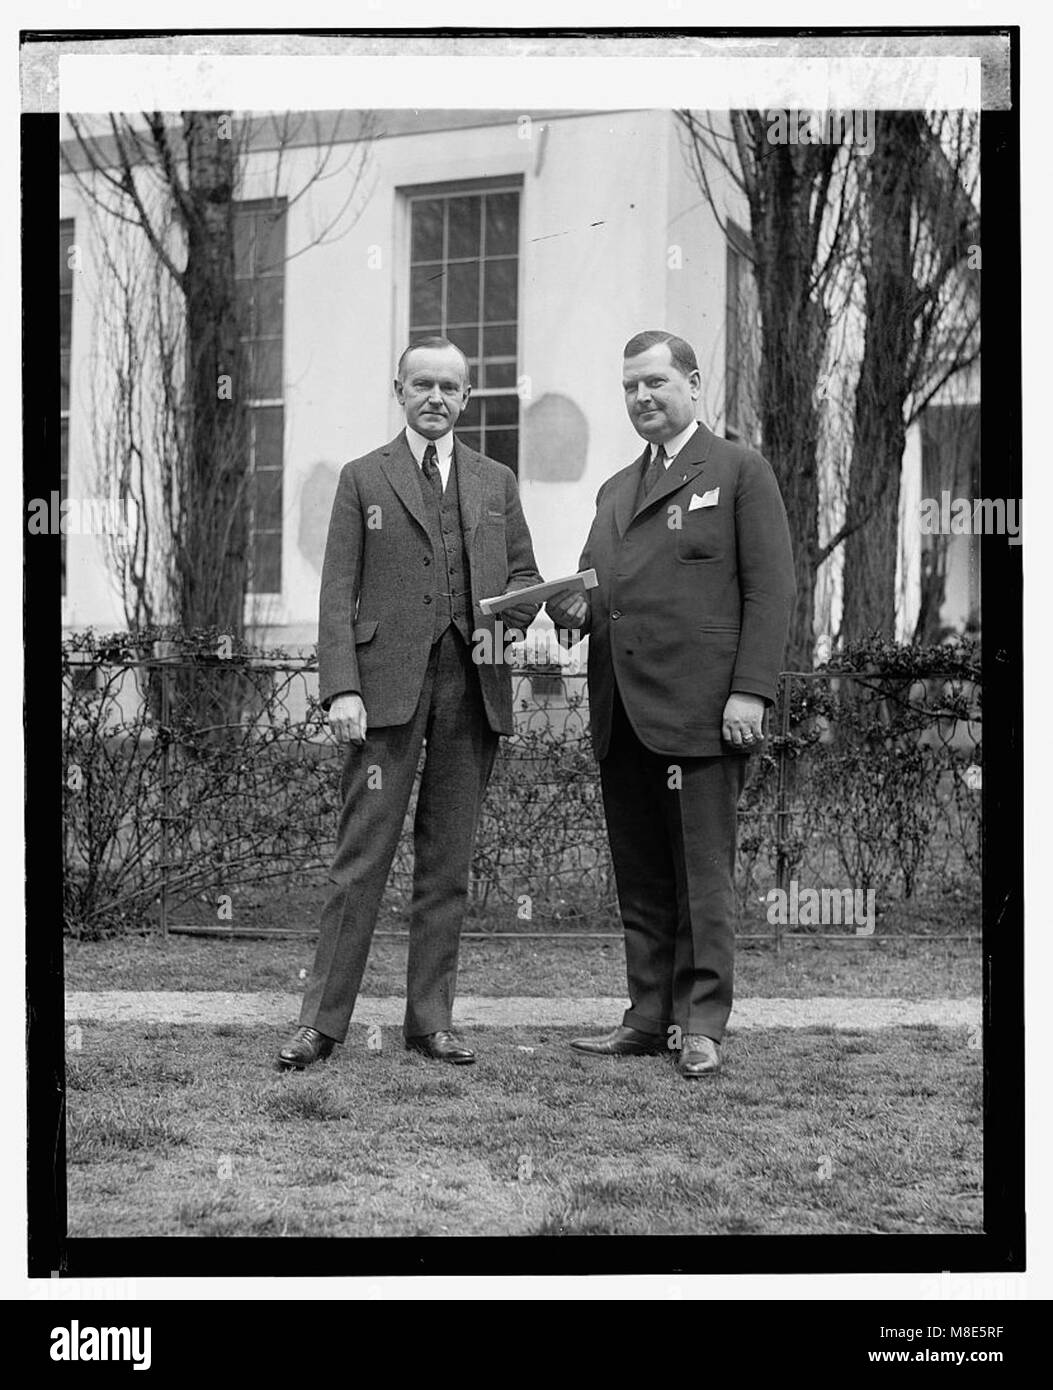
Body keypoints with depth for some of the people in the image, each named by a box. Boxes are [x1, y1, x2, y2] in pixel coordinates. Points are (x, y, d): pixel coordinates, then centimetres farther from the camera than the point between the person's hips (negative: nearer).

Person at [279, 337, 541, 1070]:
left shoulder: (497, 482, 16)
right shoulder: (363, 479, 8)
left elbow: (525, 573, 19)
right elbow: (339, 592, 1)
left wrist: (505, 622, -3)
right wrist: (341, 688, -10)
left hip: (473, 683, 3)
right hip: (388, 682, -3)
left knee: (449, 860, 5)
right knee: (363, 855, -6)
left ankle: (432, 1018, 11)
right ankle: (323, 1020, -2)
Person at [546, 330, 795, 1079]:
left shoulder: (740, 471, 3)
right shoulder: (616, 490, 22)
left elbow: (771, 589, -4)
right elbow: (594, 584, 26)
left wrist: (750, 691, -14)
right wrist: (572, 607, 1)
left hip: (700, 709, -6)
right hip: (622, 715, 6)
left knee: (703, 876, -4)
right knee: (640, 879, 8)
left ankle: (701, 1024, 1)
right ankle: (650, 1017, 13)